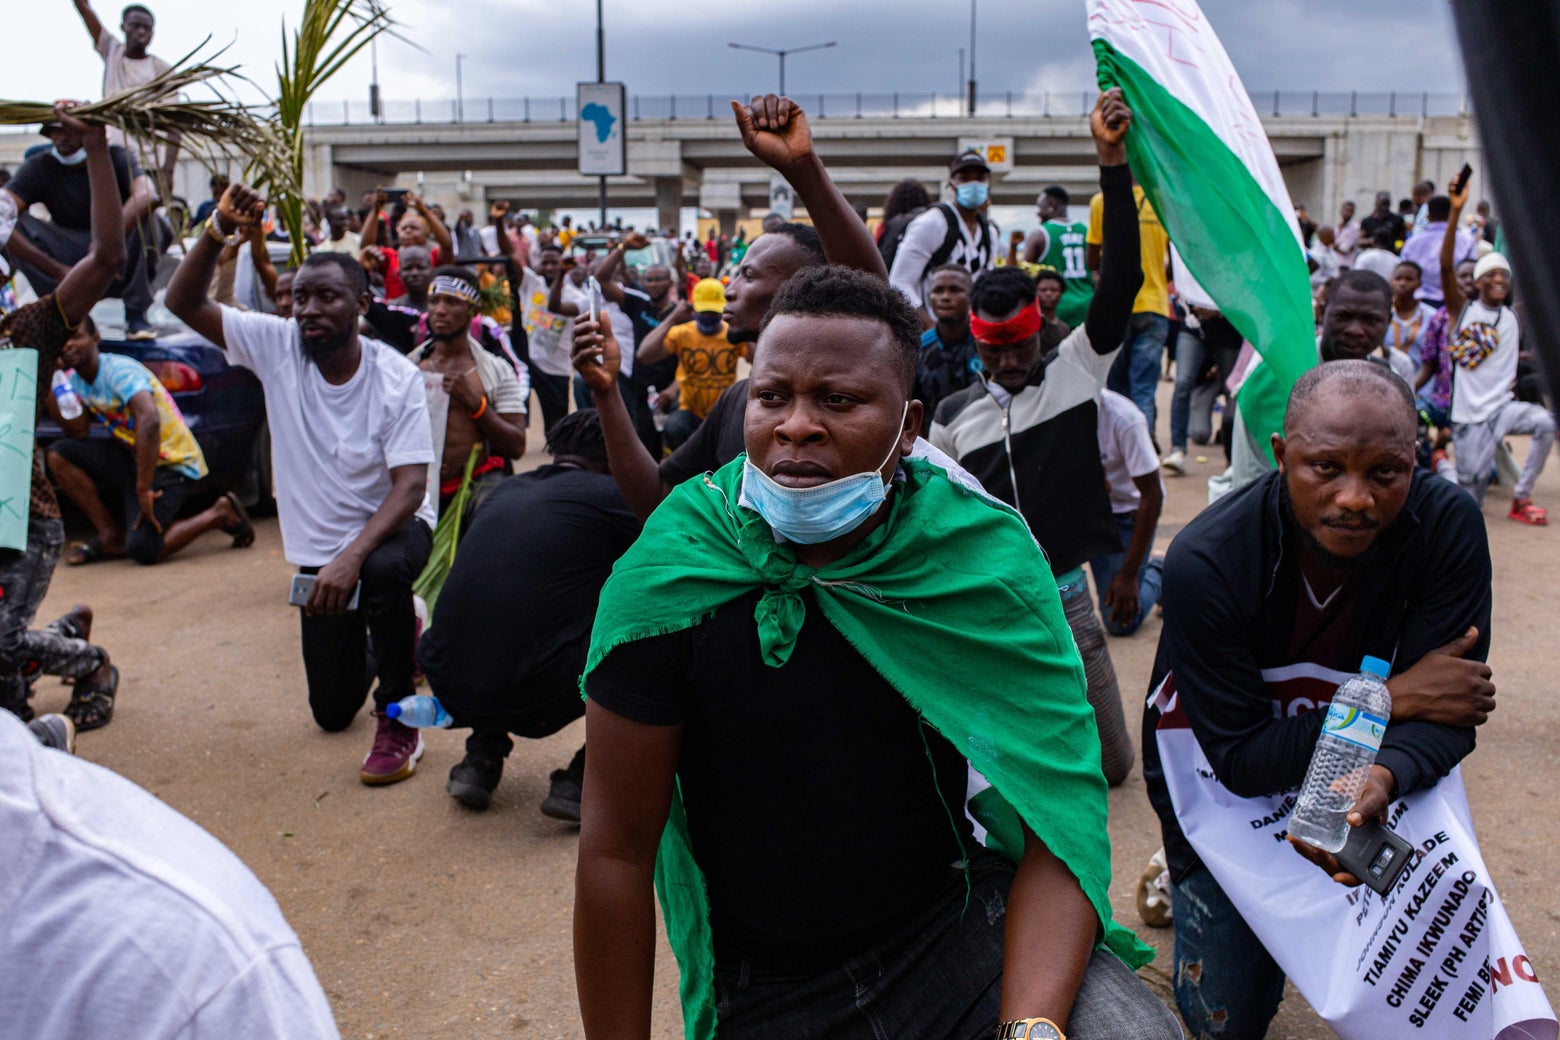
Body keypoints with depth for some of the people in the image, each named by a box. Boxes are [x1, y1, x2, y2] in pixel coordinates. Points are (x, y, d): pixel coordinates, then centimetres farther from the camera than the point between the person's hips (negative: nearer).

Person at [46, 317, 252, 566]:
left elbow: (149, 421, -34)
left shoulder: (119, 370, -19)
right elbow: (77, 431, -8)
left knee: (143, 549, -22)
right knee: (58, 455, -9)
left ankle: (220, 514, 2)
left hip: (172, 464, -8)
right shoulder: (75, 378, 6)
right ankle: (111, 536, -1)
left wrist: (143, 489, -33)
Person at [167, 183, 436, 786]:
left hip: (390, 528, -3)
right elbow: (183, 303, -14)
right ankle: (383, 645, 45)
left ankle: (398, 718, -17)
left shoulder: (395, 376, -19)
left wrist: (353, 556, -39)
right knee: (332, 711, 9)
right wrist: (218, 232, -29)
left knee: (383, 573, -43)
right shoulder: (277, 346, -10)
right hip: (317, 546, 4)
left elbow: (411, 485, -25)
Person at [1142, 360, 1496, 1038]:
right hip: (1216, 777, -2)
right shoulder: (1204, 562, -31)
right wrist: (1388, 701, -31)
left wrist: (1382, 776, -46)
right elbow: (1239, 757, -28)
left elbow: (1445, 714, -24)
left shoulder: (1447, 526, -24)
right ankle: (1188, 881, 32)